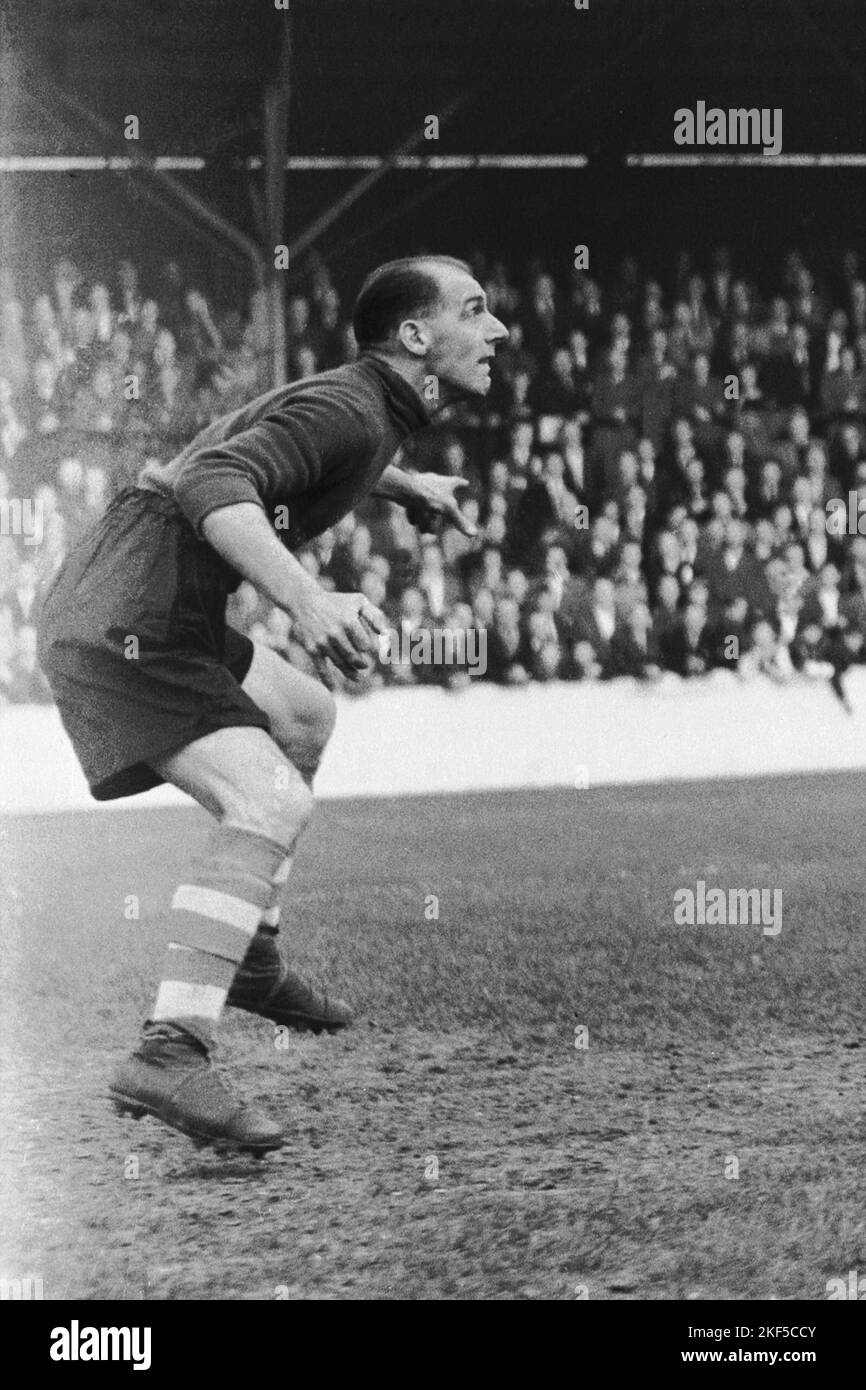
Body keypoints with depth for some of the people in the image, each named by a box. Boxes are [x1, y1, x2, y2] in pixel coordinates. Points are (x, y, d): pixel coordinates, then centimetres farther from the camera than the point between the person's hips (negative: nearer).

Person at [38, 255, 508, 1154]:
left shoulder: (355, 402, 16)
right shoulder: (349, 413, -15)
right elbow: (213, 485, -31)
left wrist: (404, 485, 46)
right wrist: (306, 600, -44)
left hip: (142, 614, 11)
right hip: (127, 626, -11)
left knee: (303, 717, 29)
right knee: (269, 803, -24)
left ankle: (248, 959, 34)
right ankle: (169, 1057, -36)